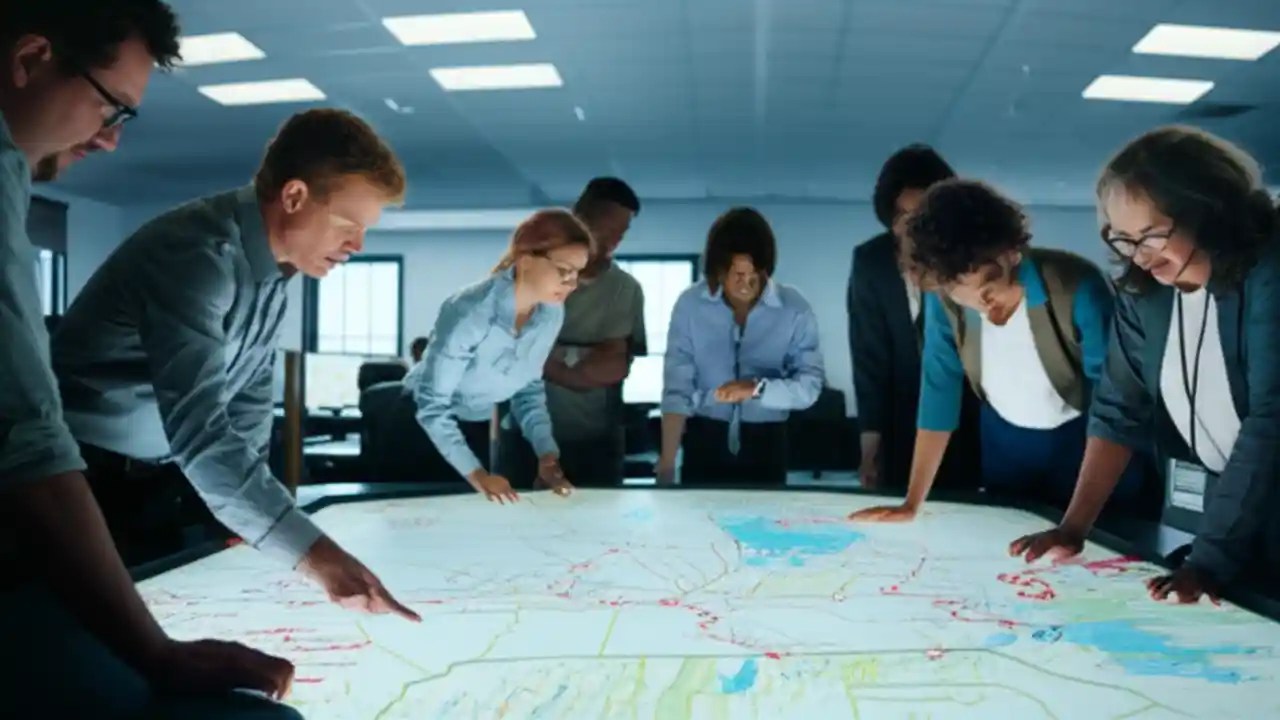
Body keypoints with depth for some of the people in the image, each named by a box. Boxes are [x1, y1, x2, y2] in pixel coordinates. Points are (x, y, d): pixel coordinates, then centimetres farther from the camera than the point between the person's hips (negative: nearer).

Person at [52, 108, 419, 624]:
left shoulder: (275, 262, -4)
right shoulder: (196, 253, -31)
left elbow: (249, 393, 4)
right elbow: (198, 429, -41)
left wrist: (248, 517, -1)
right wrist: (316, 555, -47)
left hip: (157, 470, 7)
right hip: (84, 470, -7)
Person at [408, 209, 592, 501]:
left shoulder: (552, 314, -14)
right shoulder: (469, 312, -33)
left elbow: (529, 391, -2)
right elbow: (432, 405, -28)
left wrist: (547, 454, -15)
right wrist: (474, 473, -32)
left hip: (478, 427, 6)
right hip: (424, 422, -5)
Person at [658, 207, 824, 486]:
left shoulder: (795, 309, -8)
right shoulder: (690, 304, -7)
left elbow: (810, 386, -9)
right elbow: (677, 389, -7)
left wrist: (758, 388, -27)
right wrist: (667, 464, -12)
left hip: (766, 445, 0)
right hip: (704, 441, 0)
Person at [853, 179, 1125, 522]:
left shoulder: (1076, 286, -32)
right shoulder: (943, 297, -21)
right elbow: (939, 388, -12)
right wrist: (912, 503, -10)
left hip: (1084, 434, -3)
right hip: (1006, 437, 3)